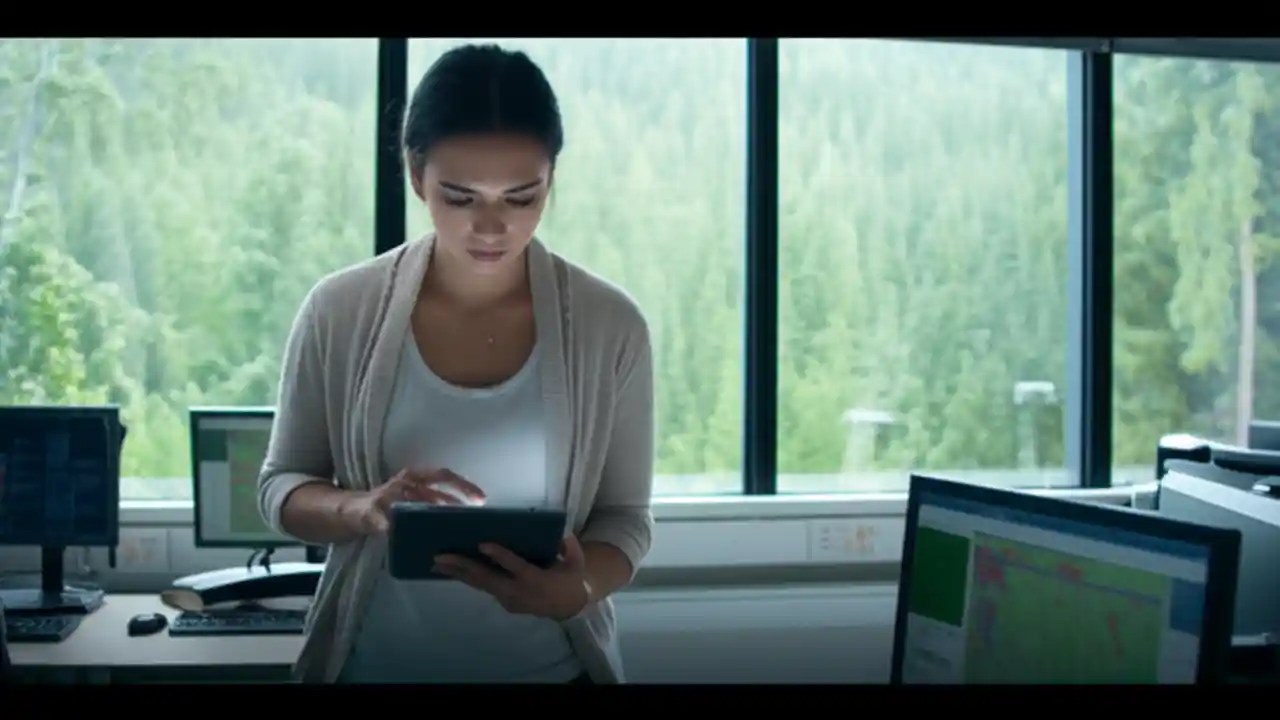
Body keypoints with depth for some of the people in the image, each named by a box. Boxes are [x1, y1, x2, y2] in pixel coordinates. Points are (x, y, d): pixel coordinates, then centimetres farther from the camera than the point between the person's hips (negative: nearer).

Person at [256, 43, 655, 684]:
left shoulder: (610, 325, -9)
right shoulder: (340, 309, -9)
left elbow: (624, 517, -3)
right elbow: (280, 487, -1)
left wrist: (578, 590, -24)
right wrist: (362, 508, -21)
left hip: (551, 666, 0)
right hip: (373, 662, 1)